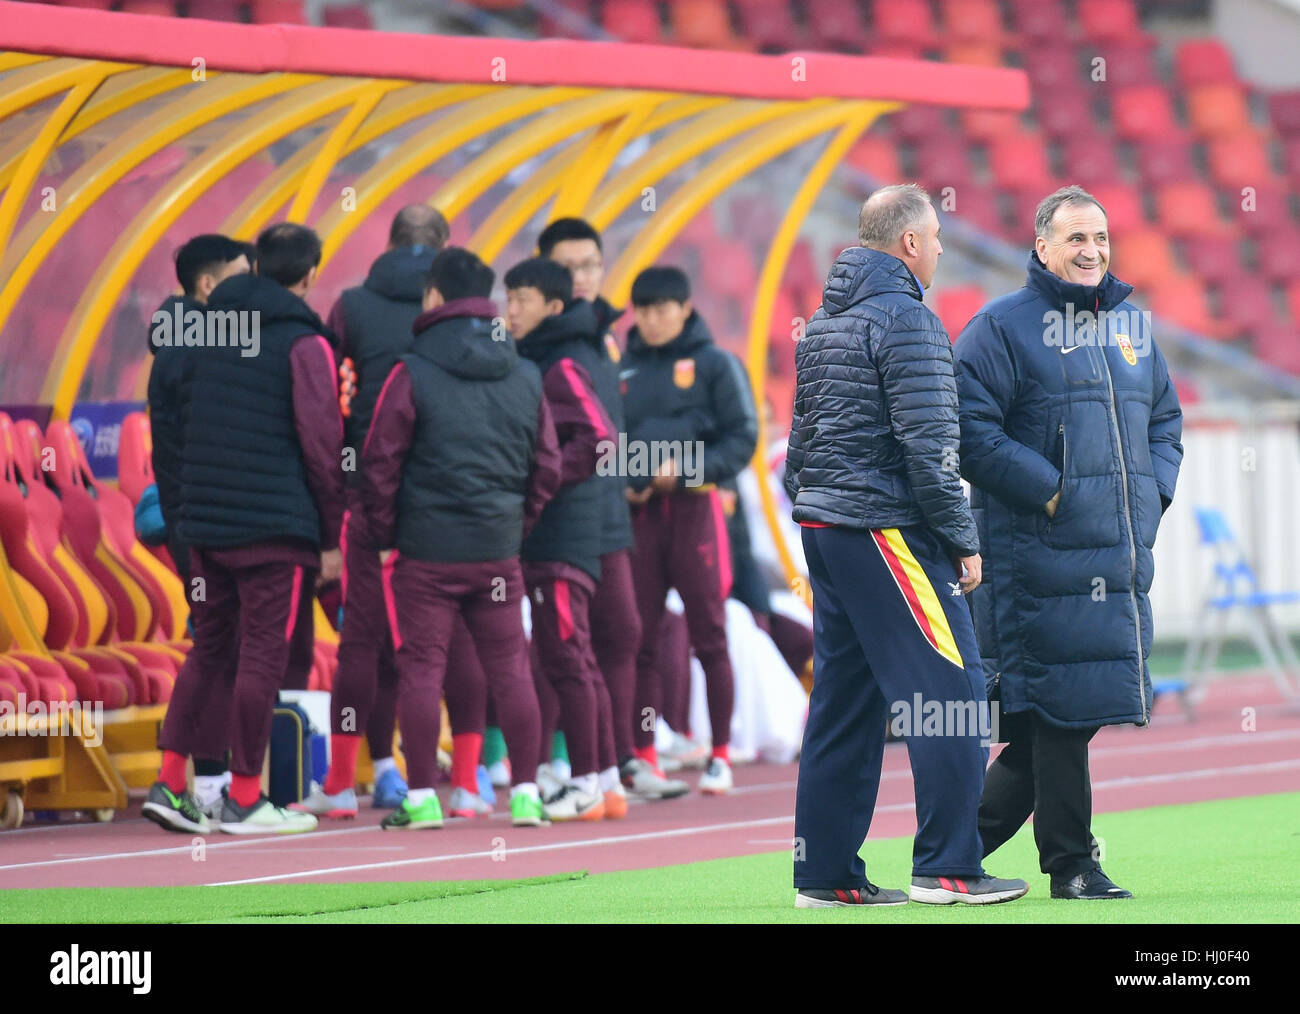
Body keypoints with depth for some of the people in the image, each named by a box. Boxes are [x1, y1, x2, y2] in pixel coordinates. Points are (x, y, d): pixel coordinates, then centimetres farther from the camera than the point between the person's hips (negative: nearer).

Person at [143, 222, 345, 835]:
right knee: (263, 653, 0)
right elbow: (321, 440, -10)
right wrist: (332, 533, -5)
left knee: (209, 646, 13)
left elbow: (183, 423, 14)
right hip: (276, 525, -6)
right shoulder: (303, 344, -8)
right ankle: (245, 797, 2)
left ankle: (171, 781, 7)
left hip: (205, 523, 6)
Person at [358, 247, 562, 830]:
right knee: (510, 669, 8)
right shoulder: (525, 378, 6)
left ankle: (422, 798, 2)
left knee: (421, 671, 2)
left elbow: (380, 464, -8)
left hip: (424, 551, -4)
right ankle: (526, 793, 9)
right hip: (499, 552, 4)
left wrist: (383, 538, 2)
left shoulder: (413, 374, -8)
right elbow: (546, 469, 10)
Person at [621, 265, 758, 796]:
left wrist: (689, 468, -15)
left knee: (709, 636, -1)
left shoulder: (714, 364, 2)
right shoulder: (623, 370, 12)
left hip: (694, 508, -3)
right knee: (638, 640, 0)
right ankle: (642, 756, 5)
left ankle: (719, 755, 5)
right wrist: (621, 484, -2)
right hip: (637, 513, 3)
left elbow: (742, 438, -2)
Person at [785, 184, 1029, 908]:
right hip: (889, 528, -9)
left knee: (844, 700, 11)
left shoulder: (823, 321, 17)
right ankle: (948, 868, -9)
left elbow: (802, 435, 20)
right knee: (951, 692, -7)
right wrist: (963, 540, -11)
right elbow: (927, 443, -16)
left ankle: (826, 873, 11)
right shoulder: (904, 317, -11)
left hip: (823, 525, 9)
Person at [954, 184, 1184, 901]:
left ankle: (963, 839, 19)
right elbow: (970, 430, -11)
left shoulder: (1131, 327, 17)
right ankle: (1071, 864, 1)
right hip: (1039, 553, -7)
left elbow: (1165, 419, 26)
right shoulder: (1001, 328, -4)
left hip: (1122, 558, 7)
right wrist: (1051, 491, -15)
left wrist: (1154, 488, 8)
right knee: (1059, 707, -7)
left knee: (1070, 713, 7)